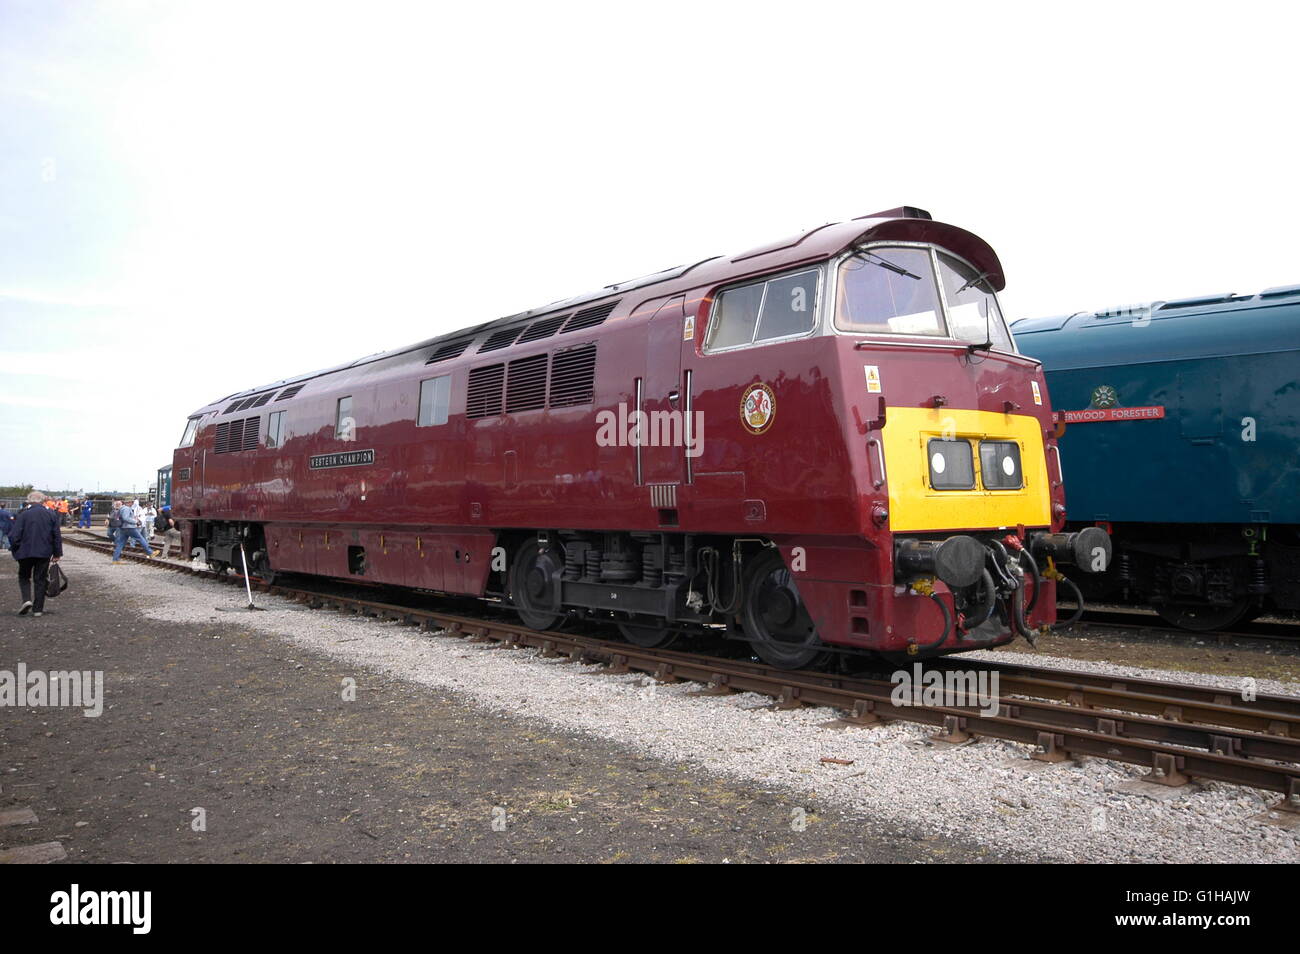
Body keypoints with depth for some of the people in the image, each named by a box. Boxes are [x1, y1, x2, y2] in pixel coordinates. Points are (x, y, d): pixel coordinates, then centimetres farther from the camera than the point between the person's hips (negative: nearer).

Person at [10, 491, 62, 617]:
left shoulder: (23, 514, -7)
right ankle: (38, 609, 8)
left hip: (25, 552, -2)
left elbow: (14, 536, -10)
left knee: (24, 577, 16)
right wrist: (57, 553, 10)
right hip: (44, 553, 2)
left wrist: (16, 550, 7)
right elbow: (57, 536, 4)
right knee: (40, 580, 8)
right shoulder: (51, 514, 1)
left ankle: (26, 599, -7)